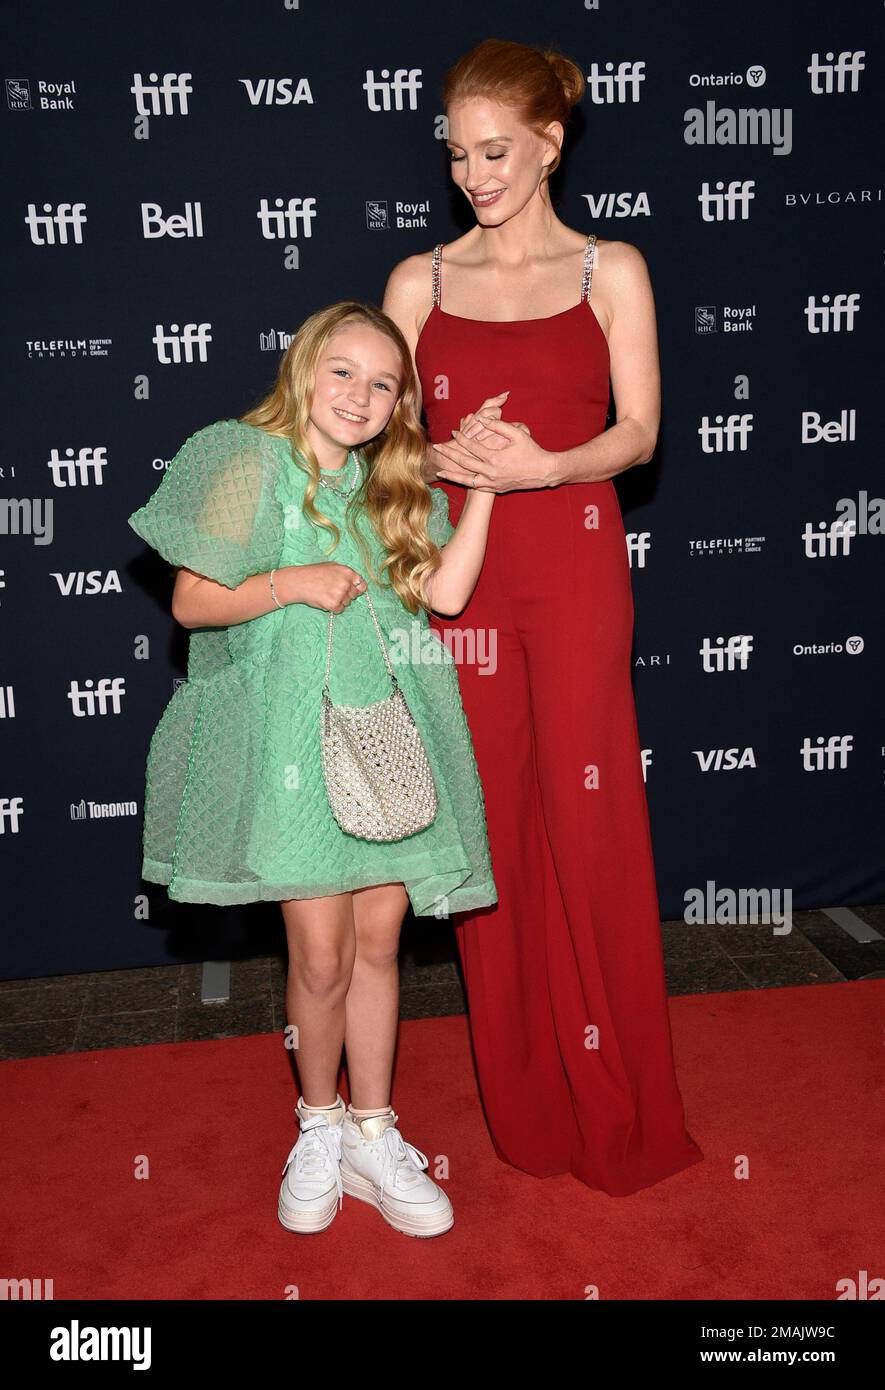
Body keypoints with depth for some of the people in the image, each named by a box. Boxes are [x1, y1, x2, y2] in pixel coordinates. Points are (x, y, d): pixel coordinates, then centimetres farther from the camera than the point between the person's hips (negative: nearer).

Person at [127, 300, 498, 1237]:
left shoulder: (389, 486, 12)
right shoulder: (250, 464, -2)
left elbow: (446, 590, -1)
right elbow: (191, 601, -4)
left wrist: (483, 484, -4)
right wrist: (293, 582, -16)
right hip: (294, 731, -4)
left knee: (378, 941, 10)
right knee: (322, 955, 0)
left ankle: (372, 1133, 27)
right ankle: (318, 1124, 26)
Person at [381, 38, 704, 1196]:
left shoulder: (611, 270, 7)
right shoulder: (419, 281, 10)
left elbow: (639, 431, 0)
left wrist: (544, 464, -18)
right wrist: (443, 457, -14)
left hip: (574, 566, -1)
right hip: (458, 569, 2)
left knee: (587, 814, -2)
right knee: (490, 817, 4)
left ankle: (615, 1111, 16)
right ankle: (525, 1108, 20)